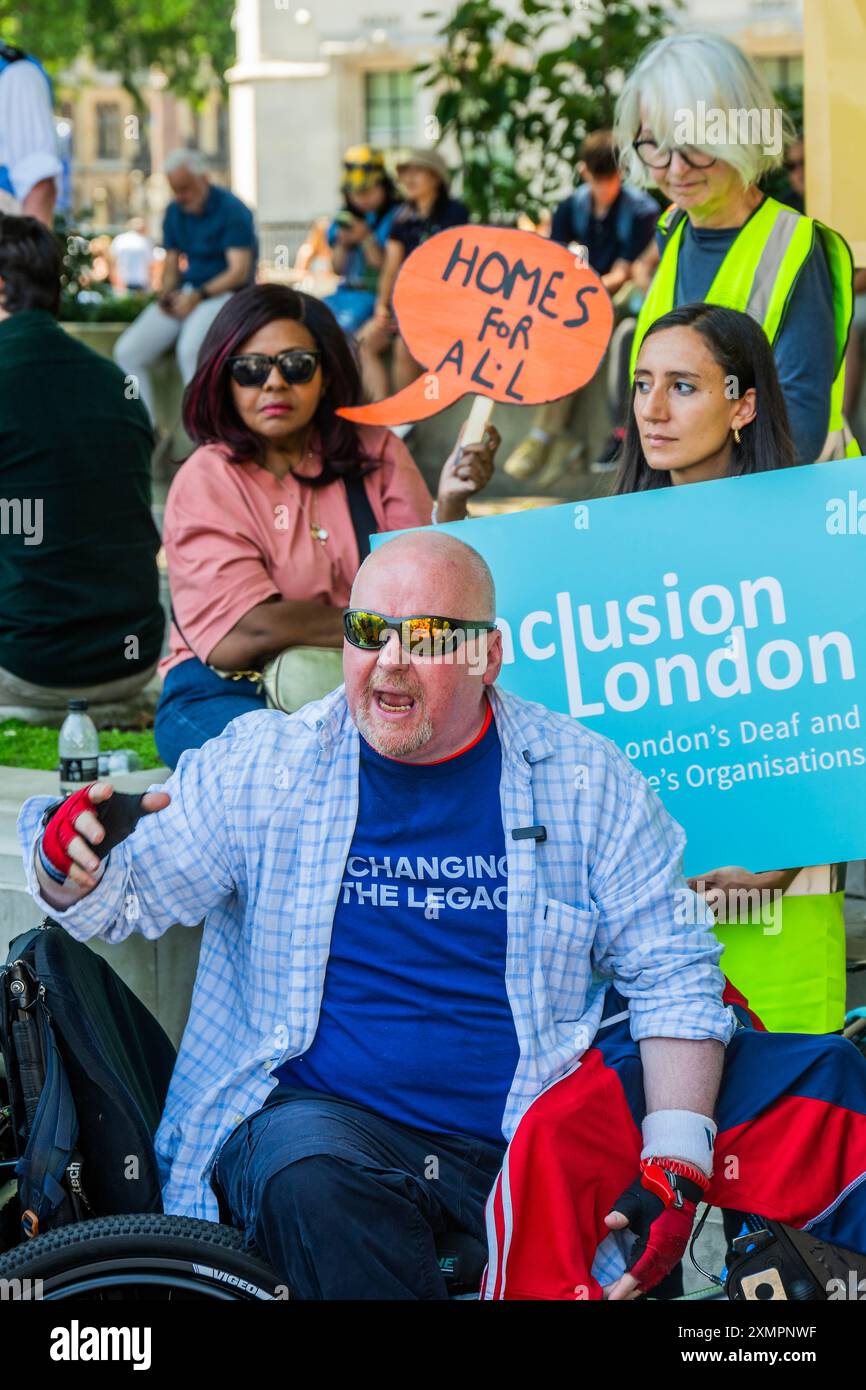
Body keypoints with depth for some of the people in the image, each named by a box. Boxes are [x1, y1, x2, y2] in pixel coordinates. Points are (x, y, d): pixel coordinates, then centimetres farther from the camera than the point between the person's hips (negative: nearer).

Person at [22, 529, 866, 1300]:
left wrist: (675, 1165, -10)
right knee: (310, 1180, -36)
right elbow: (129, 895, 4)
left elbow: (672, 975, 4)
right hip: (319, 1111, 1)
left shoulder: (581, 780, 4)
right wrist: (71, 865, -22)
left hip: (542, 1123, 0)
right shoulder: (261, 763, 4)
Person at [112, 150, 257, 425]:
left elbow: (240, 271, -15)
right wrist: (167, 293, -6)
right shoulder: (175, 212, 11)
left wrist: (198, 296, -25)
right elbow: (171, 264, 17)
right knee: (127, 352, -11)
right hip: (186, 292, 7)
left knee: (189, 348, -36)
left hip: (224, 292, -7)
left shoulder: (231, 211, -10)